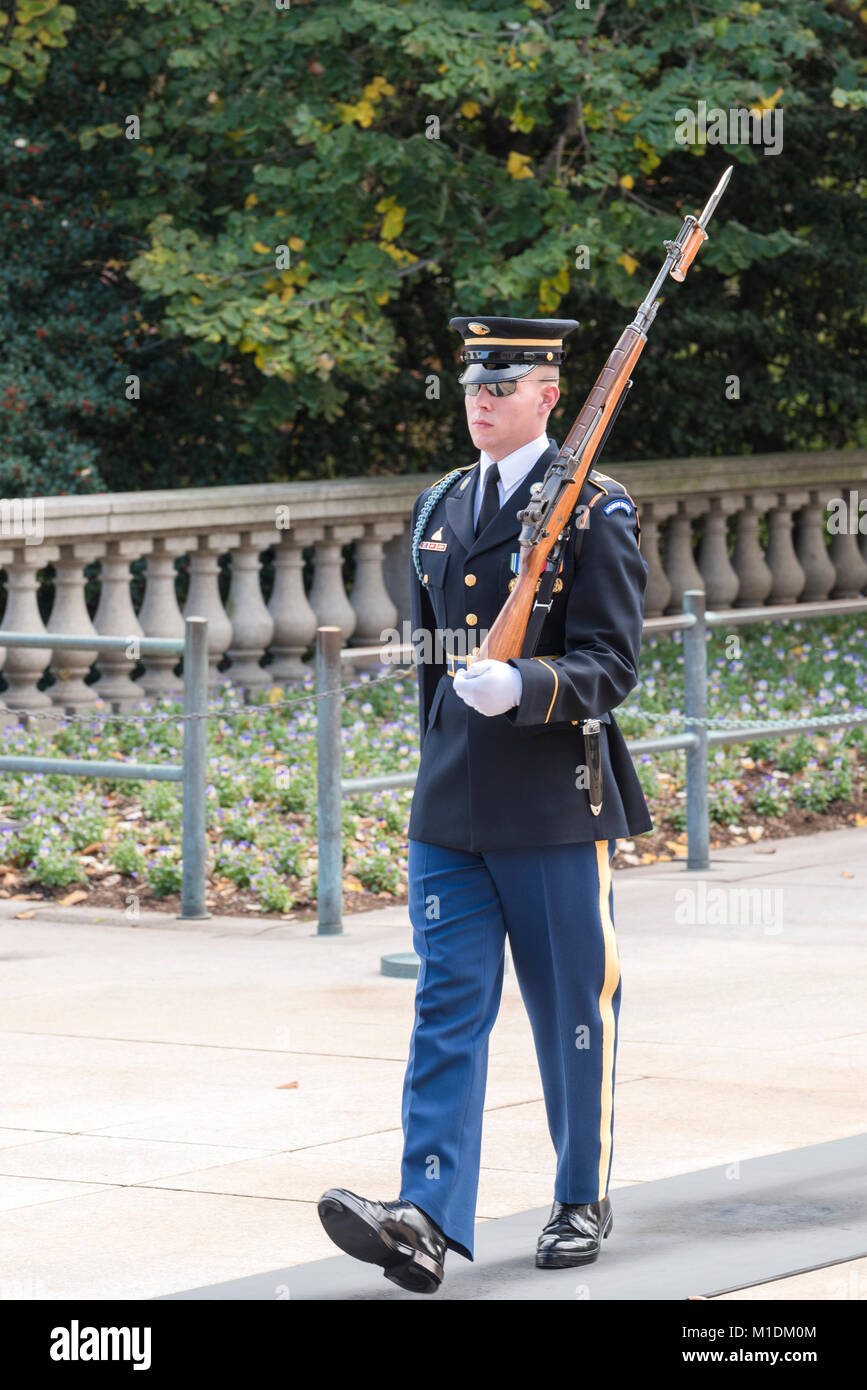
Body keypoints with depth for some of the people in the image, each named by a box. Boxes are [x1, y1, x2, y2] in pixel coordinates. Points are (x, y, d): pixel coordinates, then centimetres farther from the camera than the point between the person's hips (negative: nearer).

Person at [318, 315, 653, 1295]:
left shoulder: (595, 514, -6)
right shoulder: (437, 511, 13)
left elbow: (610, 668, -12)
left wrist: (521, 687, -29)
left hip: (558, 805, -5)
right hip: (451, 810, 5)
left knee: (574, 1010, 6)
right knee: (447, 1004, -5)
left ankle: (584, 1202, 21)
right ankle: (427, 1219, -15)